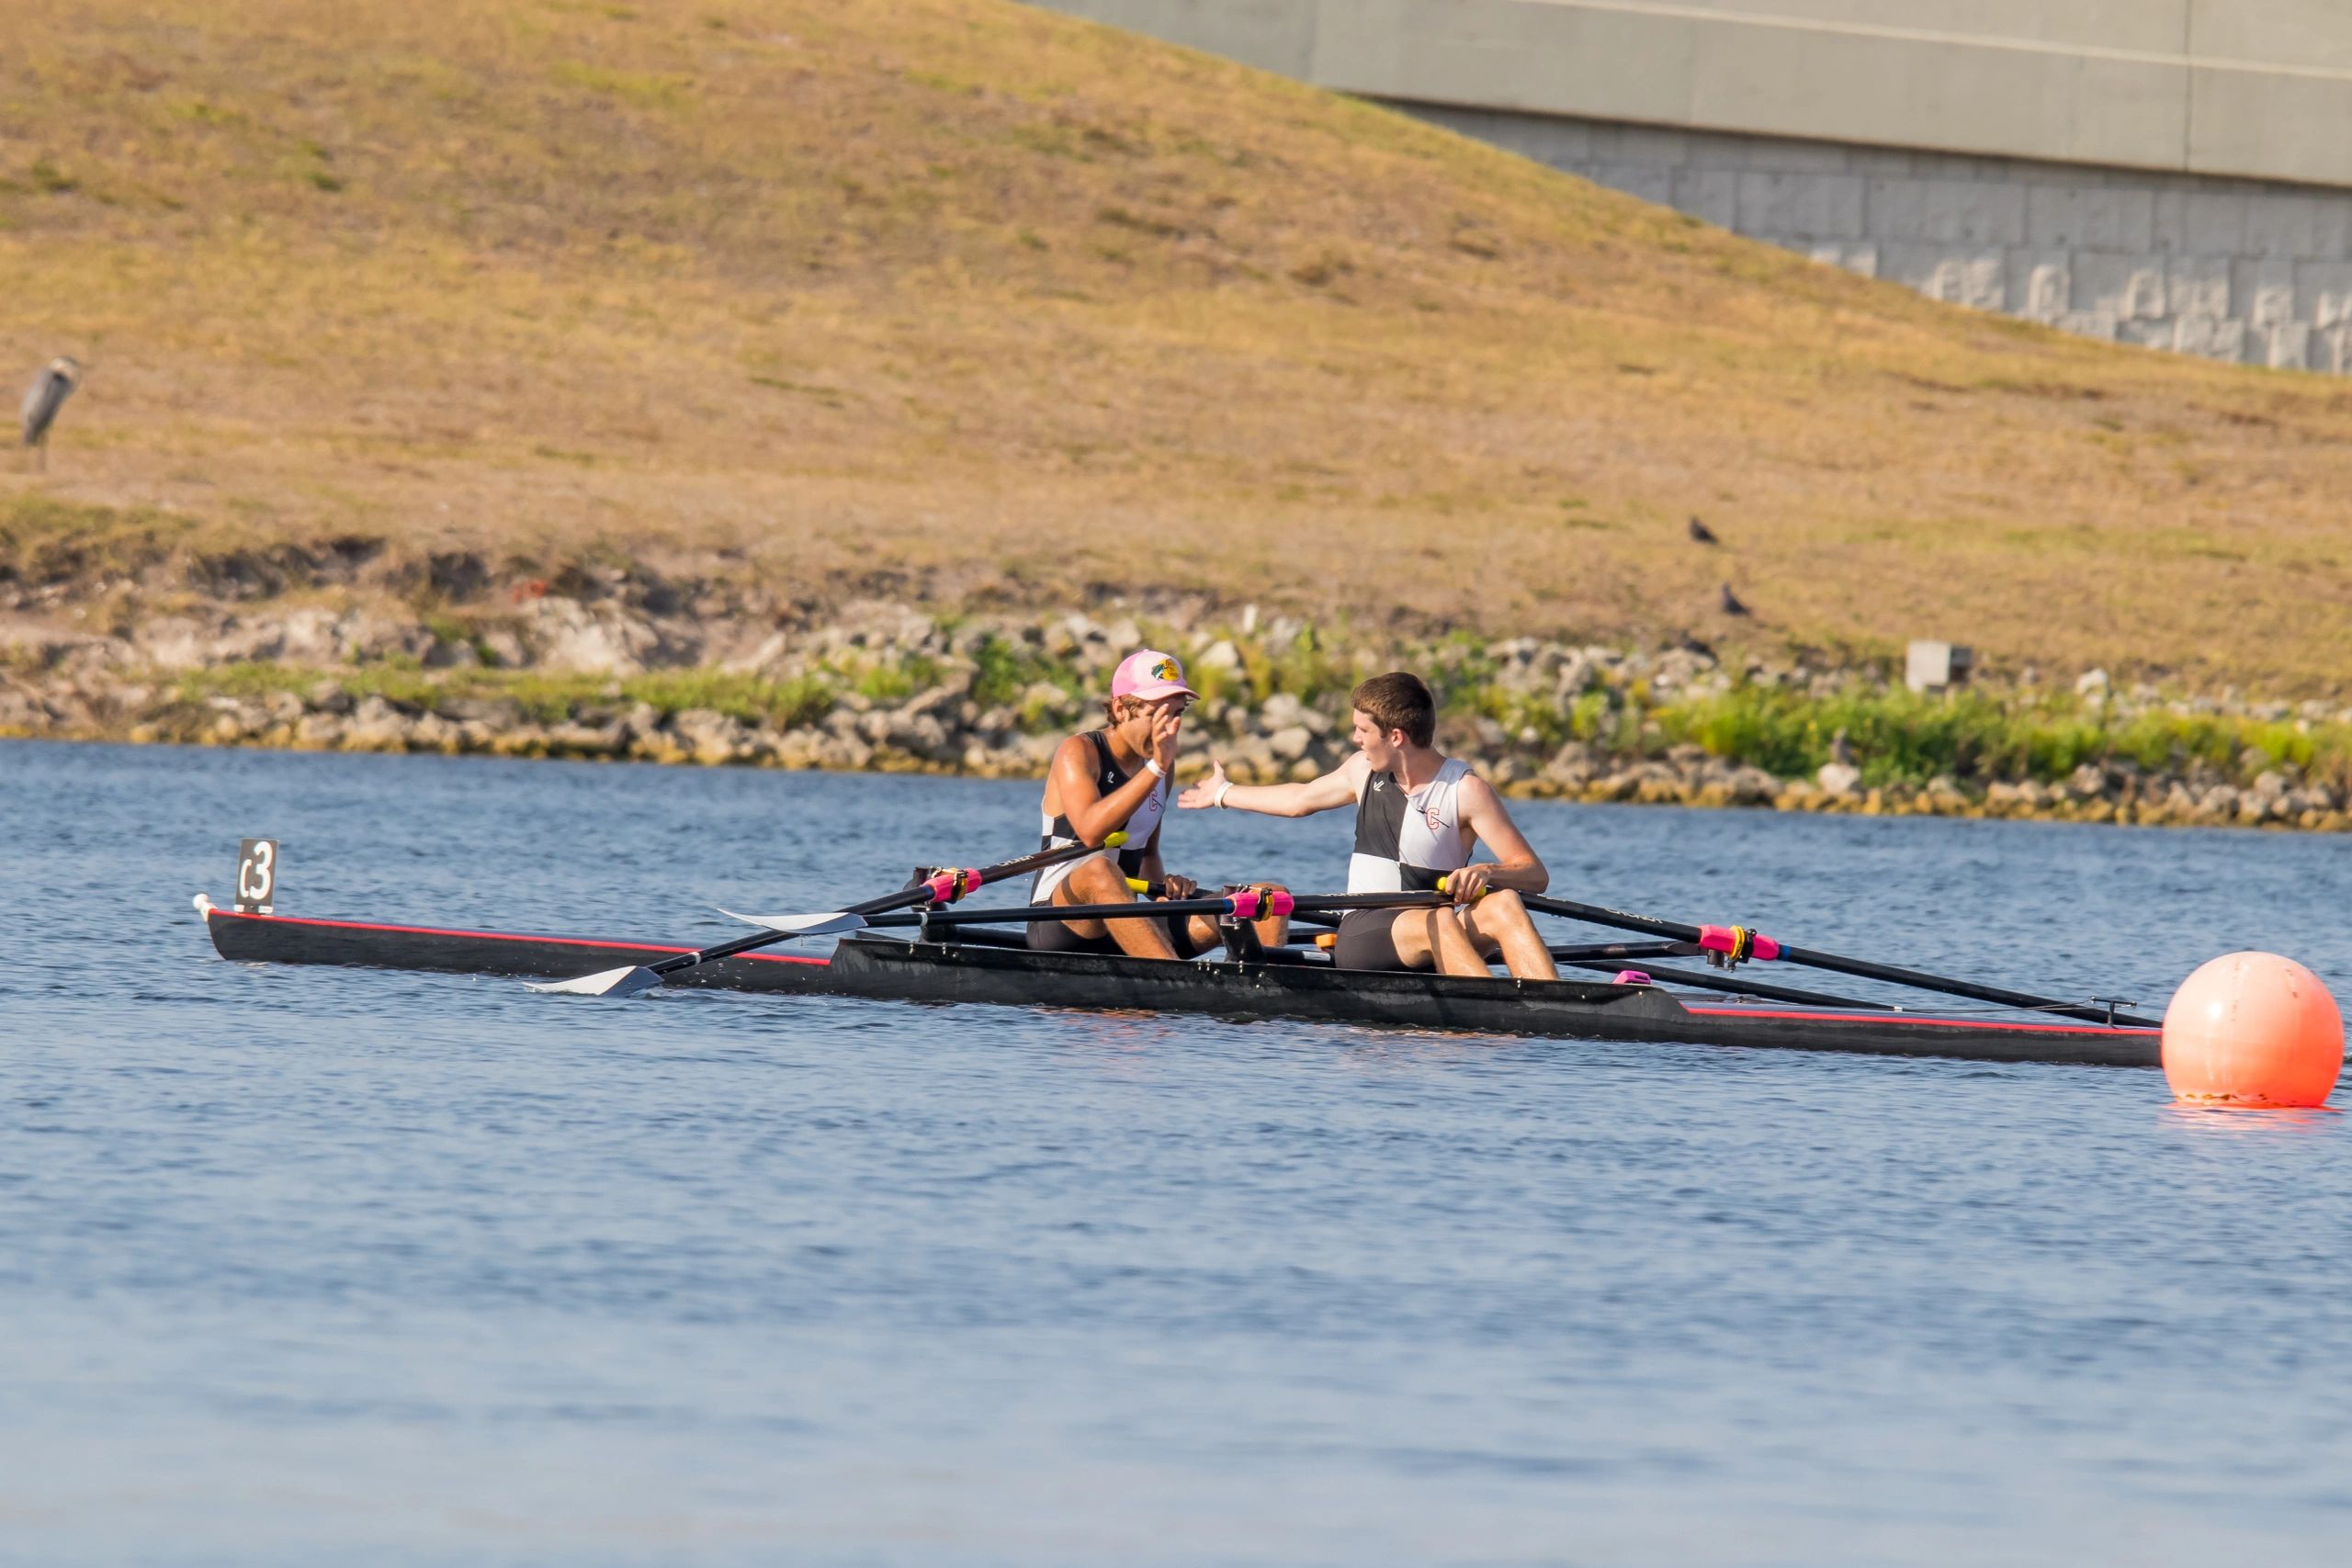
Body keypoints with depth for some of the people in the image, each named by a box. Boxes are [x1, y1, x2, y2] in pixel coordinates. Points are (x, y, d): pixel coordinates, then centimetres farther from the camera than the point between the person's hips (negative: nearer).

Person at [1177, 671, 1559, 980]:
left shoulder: (1466, 791, -4)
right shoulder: (1364, 770, 12)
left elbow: (1536, 875, -10)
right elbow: (1300, 800, 34)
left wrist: (1487, 872, -32)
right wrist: (1223, 794, 50)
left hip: (1429, 947, -2)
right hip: (1360, 938, 2)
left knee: (1503, 905, -33)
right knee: (1438, 921, -33)